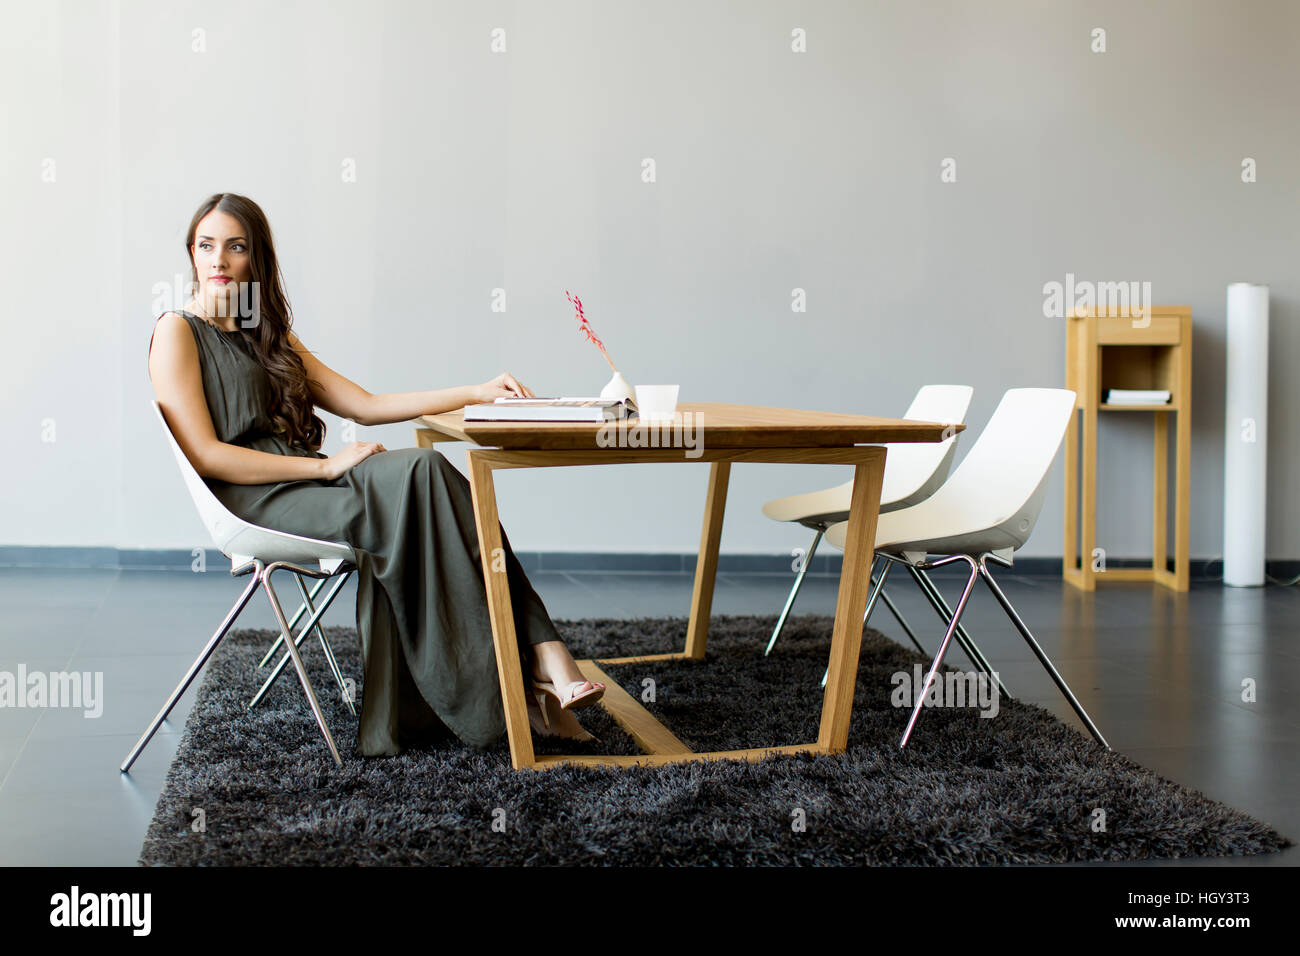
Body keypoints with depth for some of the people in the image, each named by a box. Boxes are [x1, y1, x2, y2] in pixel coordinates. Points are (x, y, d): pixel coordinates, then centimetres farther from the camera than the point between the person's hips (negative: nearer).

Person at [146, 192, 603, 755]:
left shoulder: (266, 337, 24)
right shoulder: (177, 332, 2)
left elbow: (367, 406, 19)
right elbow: (205, 455, -9)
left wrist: (476, 393, 10)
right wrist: (327, 466, -13)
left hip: (296, 487, 6)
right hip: (249, 503, -6)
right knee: (418, 475, -26)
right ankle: (542, 664, -30)